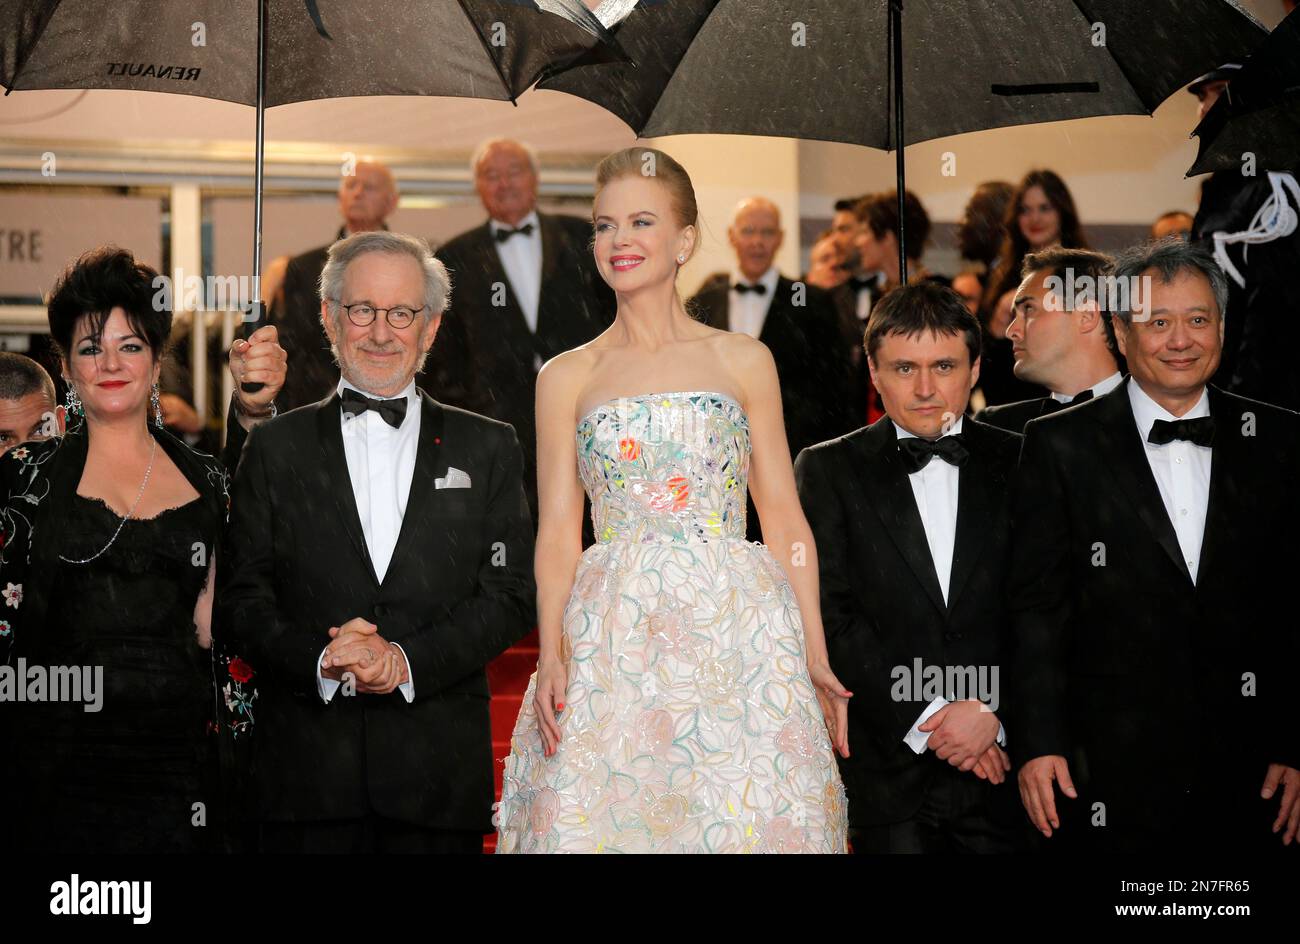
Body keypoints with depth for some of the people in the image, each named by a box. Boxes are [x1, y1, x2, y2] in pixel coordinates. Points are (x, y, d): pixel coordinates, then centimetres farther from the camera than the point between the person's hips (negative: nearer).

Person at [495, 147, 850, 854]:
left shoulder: (744, 361, 8)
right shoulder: (566, 378, 9)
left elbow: (783, 517, 7)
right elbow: (558, 529, 5)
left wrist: (815, 657, 0)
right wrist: (550, 653, -9)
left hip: (735, 631, 0)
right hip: (610, 634, 0)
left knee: (742, 813, -2)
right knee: (598, 813, -3)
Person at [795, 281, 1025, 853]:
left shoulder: (1020, 464, 5)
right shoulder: (827, 470, 3)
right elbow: (831, 615, -5)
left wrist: (995, 714, -12)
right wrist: (924, 718, -12)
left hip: (1003, 762, 1)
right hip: (888, 768, -1)